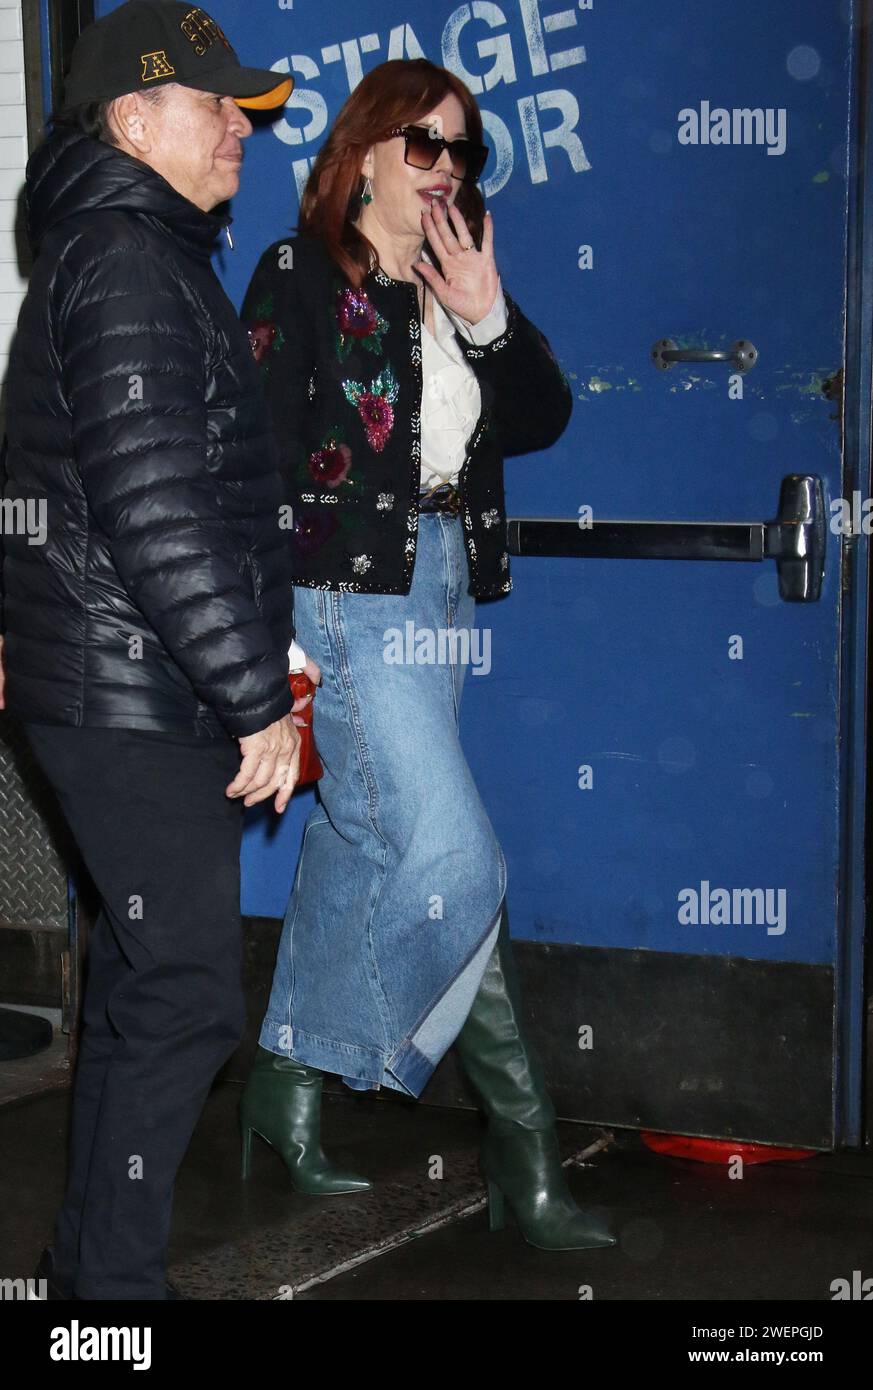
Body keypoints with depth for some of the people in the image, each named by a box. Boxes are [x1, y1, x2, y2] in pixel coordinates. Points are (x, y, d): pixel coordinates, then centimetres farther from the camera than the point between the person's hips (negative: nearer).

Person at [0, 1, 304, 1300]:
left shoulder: (134, 255, 19)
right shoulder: (129, 264, -15)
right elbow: (157, 512, -23)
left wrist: (253, 660, 21)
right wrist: (258, 698, -20)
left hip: (137, 701, 11)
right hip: (139, 704, -11)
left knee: (145, 984, 17)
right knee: (186, 996, -5)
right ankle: (116, 1281, 4)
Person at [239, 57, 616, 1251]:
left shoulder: (455, 285, 15)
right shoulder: (298, 278, -4)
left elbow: (543, 419, 8)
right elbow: (267, 459, -10)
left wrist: (489, 320, -9)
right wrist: (271, 633, -14)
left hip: (445, 590, 7)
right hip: (349, 591, -7)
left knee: (368, 843, 12)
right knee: (452, 859, -11)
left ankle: (292, 1083, 25)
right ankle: (522, 1128, -3)